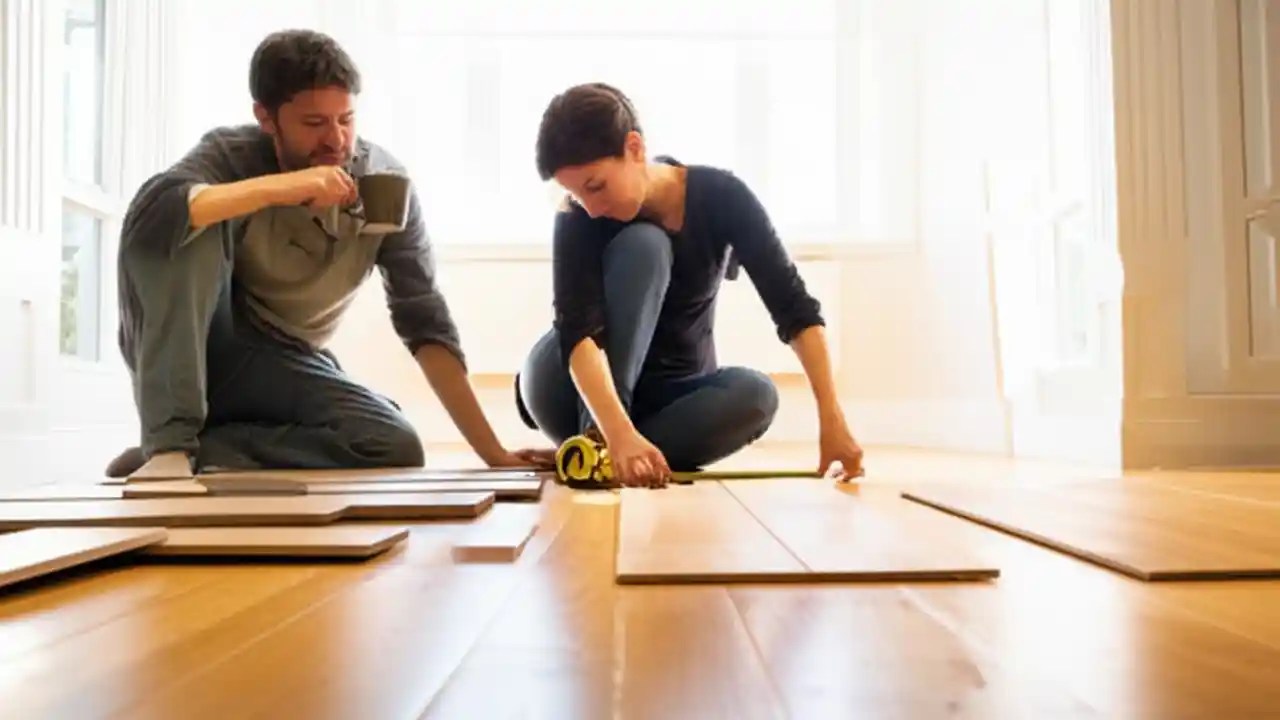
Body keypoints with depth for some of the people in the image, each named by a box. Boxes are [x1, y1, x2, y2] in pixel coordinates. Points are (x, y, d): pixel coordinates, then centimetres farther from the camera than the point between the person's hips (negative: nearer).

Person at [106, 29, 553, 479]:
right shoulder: (231, 154, -18)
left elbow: (426, 325, -15)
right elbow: (148, 213, -39)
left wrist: (492, 453, -21)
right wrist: (277, 187, -44)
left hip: (285, 368, 2)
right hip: (186, 354, -2)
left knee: (397, 448, -24)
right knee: (179, 231, -30)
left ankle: (203, 452, -12)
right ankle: (170, 445, -25)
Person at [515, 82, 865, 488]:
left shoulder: (720, 196, -15)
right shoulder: (578, 219, -19)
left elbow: (795, 309, -18)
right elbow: (578, 333, -33)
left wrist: (832, 419, -28)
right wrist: (619, 435, -50)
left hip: (674, 394, 2)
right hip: (586, 392, -2)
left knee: (754, 393, -33)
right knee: (641, 244, -27)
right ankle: (597, 438, -29)